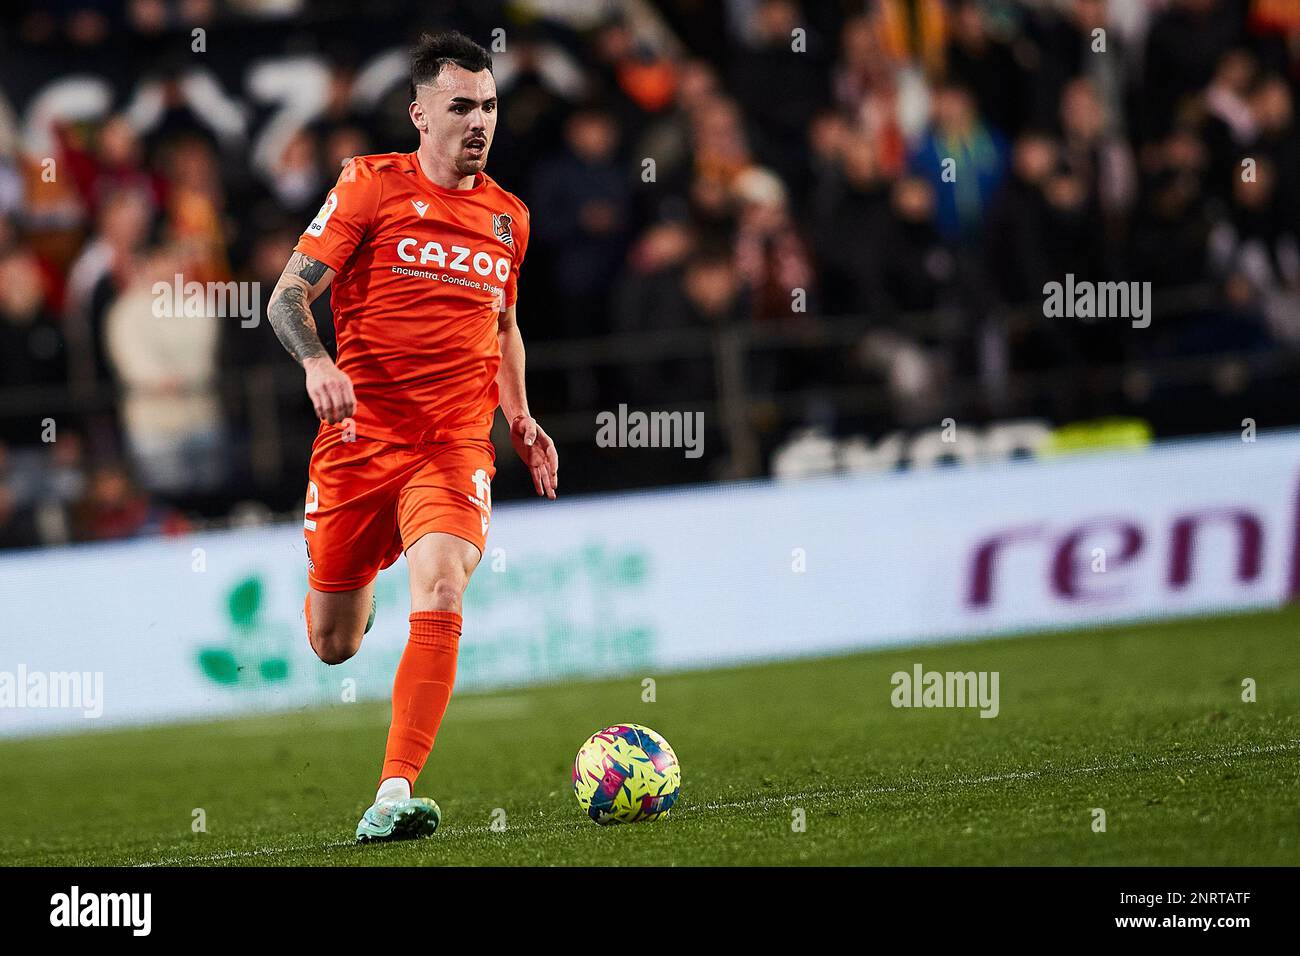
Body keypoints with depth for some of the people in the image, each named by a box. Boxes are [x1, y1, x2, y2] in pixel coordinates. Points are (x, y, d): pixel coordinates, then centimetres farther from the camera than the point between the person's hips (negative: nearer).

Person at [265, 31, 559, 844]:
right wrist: (316, 361, -24)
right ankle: (357, 585, 49)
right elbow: (288, 296, -4)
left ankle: (394, 798, -28)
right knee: (333, 646, 9)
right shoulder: (371, 187, -2)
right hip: (361, 434, -1)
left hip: (456, 444, 1)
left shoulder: (508, 217, 12)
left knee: (440, 595, -26)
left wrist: (521, 418, 16)